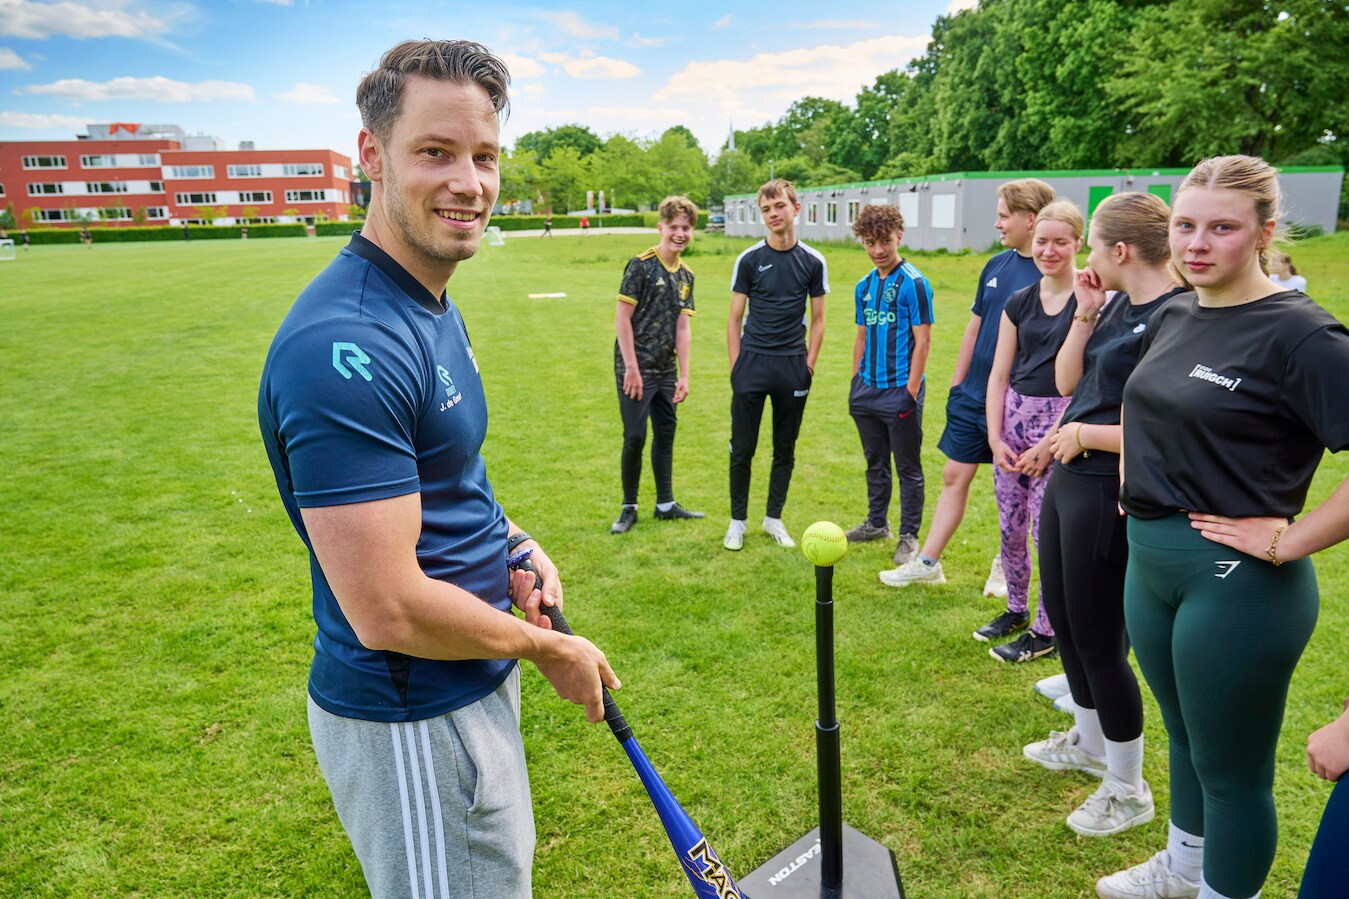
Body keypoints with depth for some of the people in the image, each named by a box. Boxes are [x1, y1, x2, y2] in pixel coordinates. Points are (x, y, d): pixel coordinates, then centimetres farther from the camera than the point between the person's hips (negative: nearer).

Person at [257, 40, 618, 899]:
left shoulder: (432, 305, 4)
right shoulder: (346, 344, -29)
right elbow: (388, 611, -30)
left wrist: (514, 542, -1)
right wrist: (549, 647, -14)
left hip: (468, 689, 10)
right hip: (410, 722, -9)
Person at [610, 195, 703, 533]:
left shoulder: (686, 275, 9)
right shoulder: (641, 265, -10)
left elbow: (683, 327, 8)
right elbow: (622, 318, -13)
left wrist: (684, 376, 2)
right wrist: (632, 368, -16)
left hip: (666, 371, 7)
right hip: (636, 369, -7)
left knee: (665, 434, 13)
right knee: (635, 436, -4)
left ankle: (666, 504, 25)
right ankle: (629, 508, 12)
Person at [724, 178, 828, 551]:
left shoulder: (813, 262, 3)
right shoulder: (749, 259, 0)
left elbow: (817, 318, 8)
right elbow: (735, 318, 3)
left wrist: (810, 363, 0)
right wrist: (736, 366, -3)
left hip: (793, 366, 1)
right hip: (752, 364, -1)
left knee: (785, 449, 10)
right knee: (742, 448, 2)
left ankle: (774, 519, 24)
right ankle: (738, 521, 16)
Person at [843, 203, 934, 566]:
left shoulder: (914, 283, -10)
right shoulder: (864, 286, 10)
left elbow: (923, 341, -12)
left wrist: (911, 390, -16)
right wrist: (855, 382, 13)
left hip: (900, 390, -7)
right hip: (868, 390, 7)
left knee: (908, 467, 4)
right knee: (875, 462, 18)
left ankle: (909, 536, 14)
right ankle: (876, 523, 32)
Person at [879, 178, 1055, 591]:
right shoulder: (996, 265, 7)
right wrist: (956, 385, 12)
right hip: (972, 396, 6)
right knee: (954, 476, 10)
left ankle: (1005, 566, 29)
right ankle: (928, 563, 19)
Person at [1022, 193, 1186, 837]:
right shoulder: (1116, 305, 7)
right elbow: (1066, 381, 10)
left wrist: (1085, 432, -16)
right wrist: (1085, 315, -1)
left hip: (1109, 495, -9)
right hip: (1067, 478, 9)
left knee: (1097, 639, 3)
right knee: (1061, 617, 21)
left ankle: (1129, 791, 25)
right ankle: (1088, 742, 44)